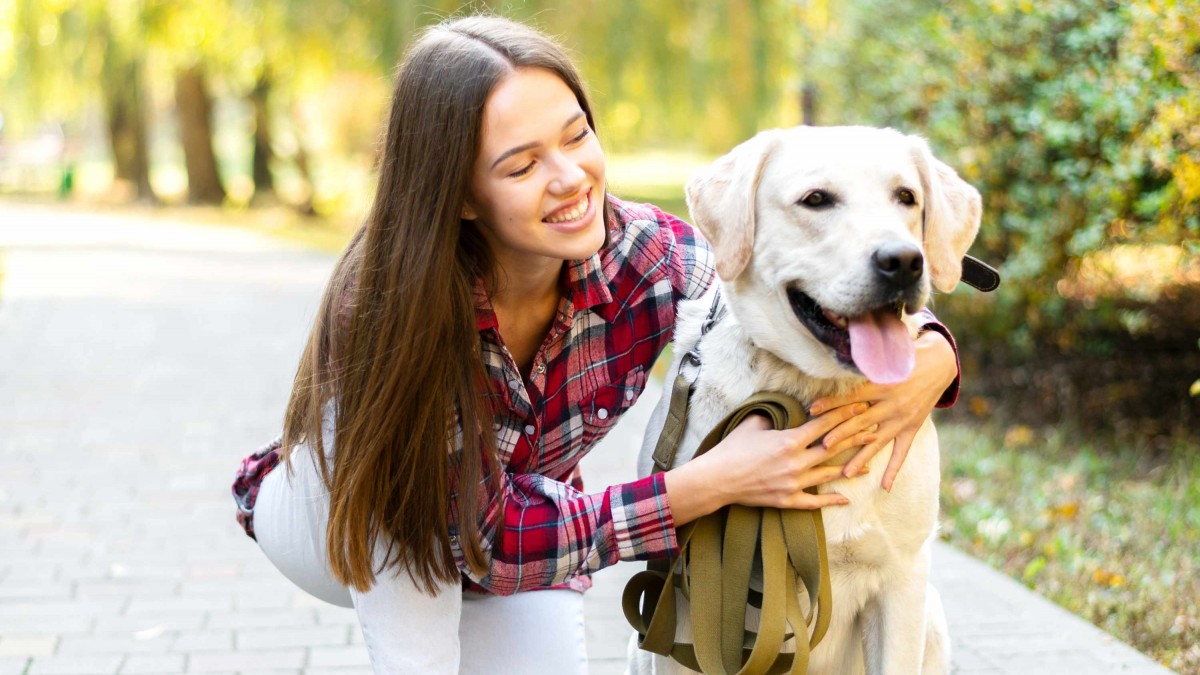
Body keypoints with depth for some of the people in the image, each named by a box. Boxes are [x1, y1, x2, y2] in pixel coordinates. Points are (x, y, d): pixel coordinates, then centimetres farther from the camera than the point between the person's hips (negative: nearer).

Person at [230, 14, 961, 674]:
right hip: (352, 522, -3)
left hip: (531, 521, 4)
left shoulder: (648, 258, -27)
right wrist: (711, 484, -42)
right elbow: (485, 539, -34)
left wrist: (932, 356, -37)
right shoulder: (388, 302, -37)